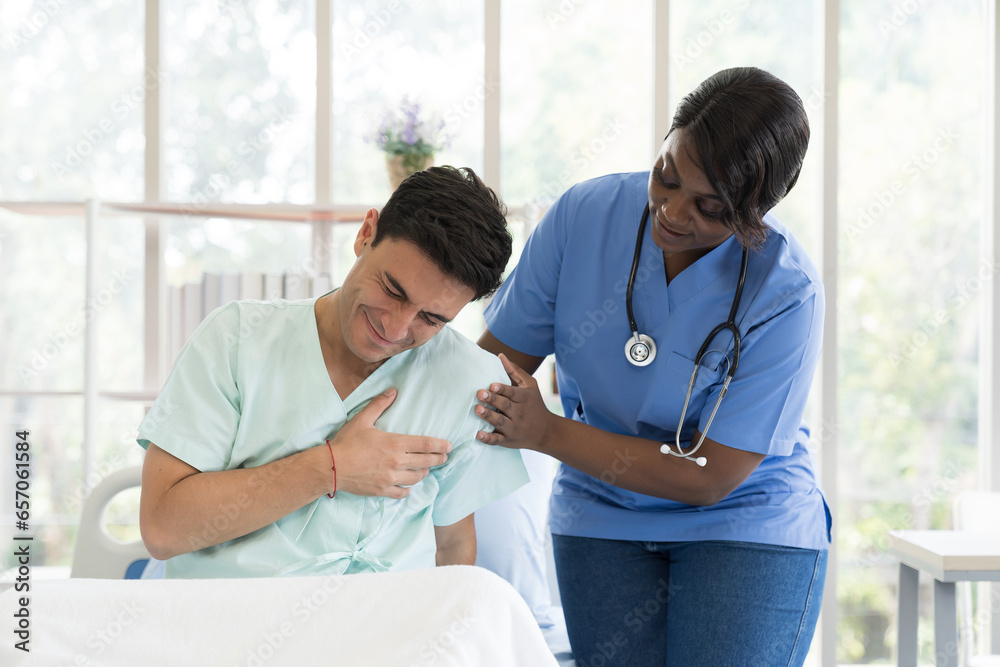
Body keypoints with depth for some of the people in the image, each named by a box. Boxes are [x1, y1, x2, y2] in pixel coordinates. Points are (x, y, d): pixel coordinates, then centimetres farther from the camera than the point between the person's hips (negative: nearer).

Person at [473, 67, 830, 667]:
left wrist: (548, 433, -24)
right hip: (603, 517, 3)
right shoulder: (584, 215, -12)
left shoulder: (786, 293, -23)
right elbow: (498, 360, -4)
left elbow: (709, 477, -21)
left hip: (748, 522, -3)